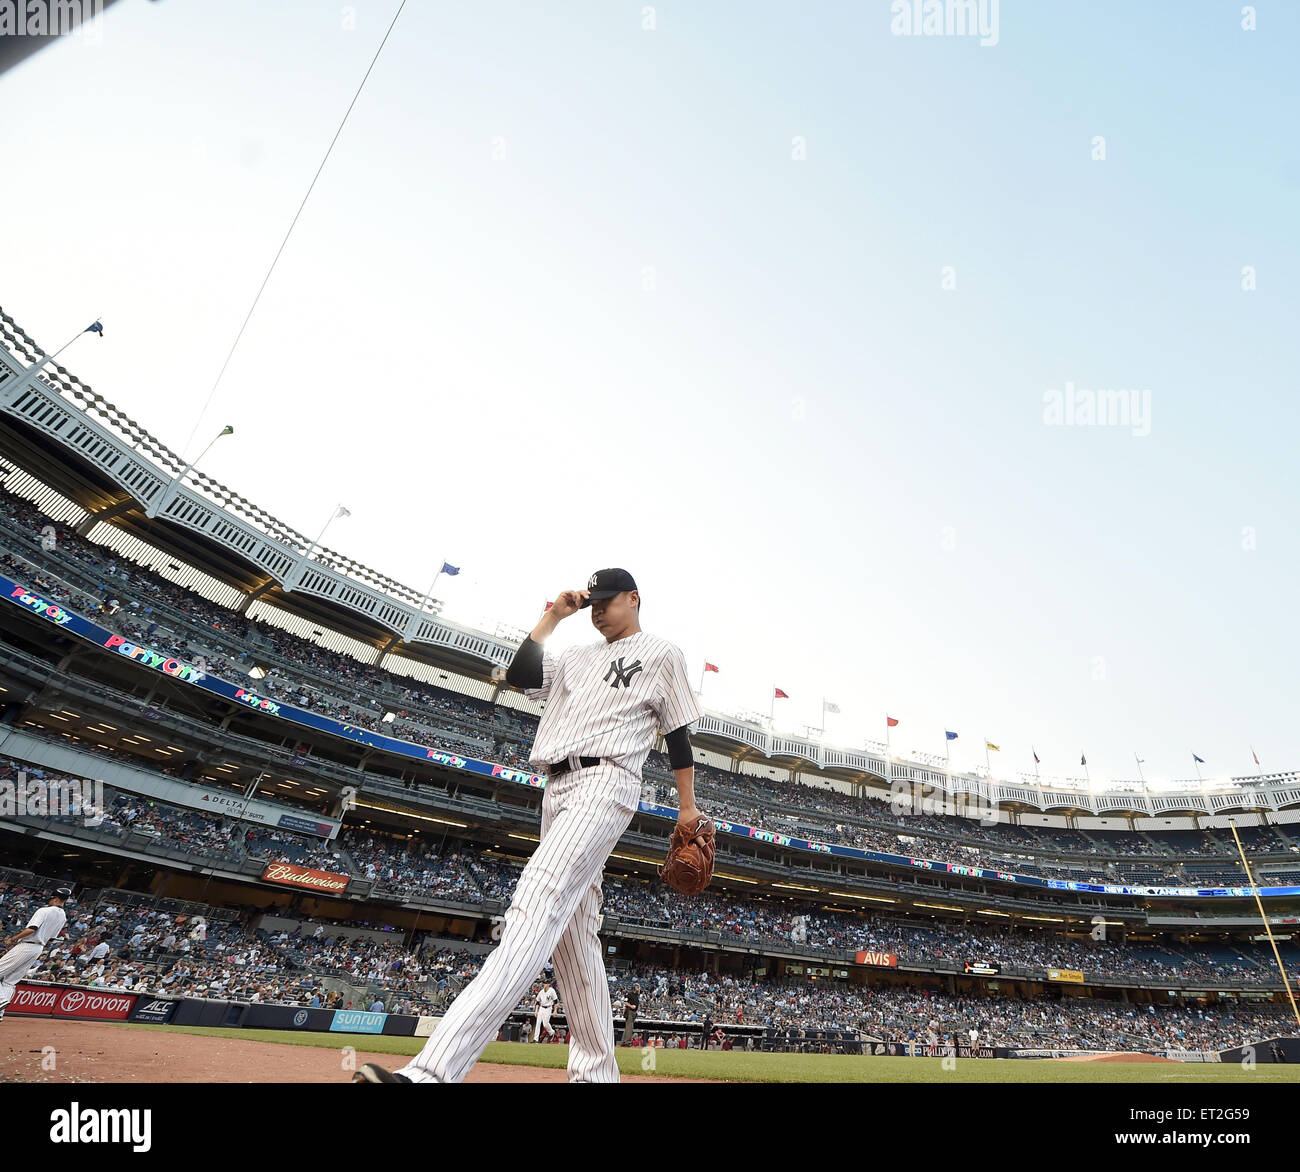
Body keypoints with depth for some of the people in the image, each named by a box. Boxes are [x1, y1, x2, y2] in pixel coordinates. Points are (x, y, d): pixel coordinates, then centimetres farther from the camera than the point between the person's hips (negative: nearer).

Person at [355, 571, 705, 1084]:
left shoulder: (661, 653, 9)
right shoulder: (577, 657, 25)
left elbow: (678, 733, 6)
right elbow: (521, 675, 11)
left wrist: (688, 805, 3)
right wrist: (553, 617, 11)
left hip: (605, 784, -8)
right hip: (556, 790, 8)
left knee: (537, 906, -23)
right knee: (573, 934, 8)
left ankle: (431, 1071, -32)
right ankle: (596, 1072, 19)